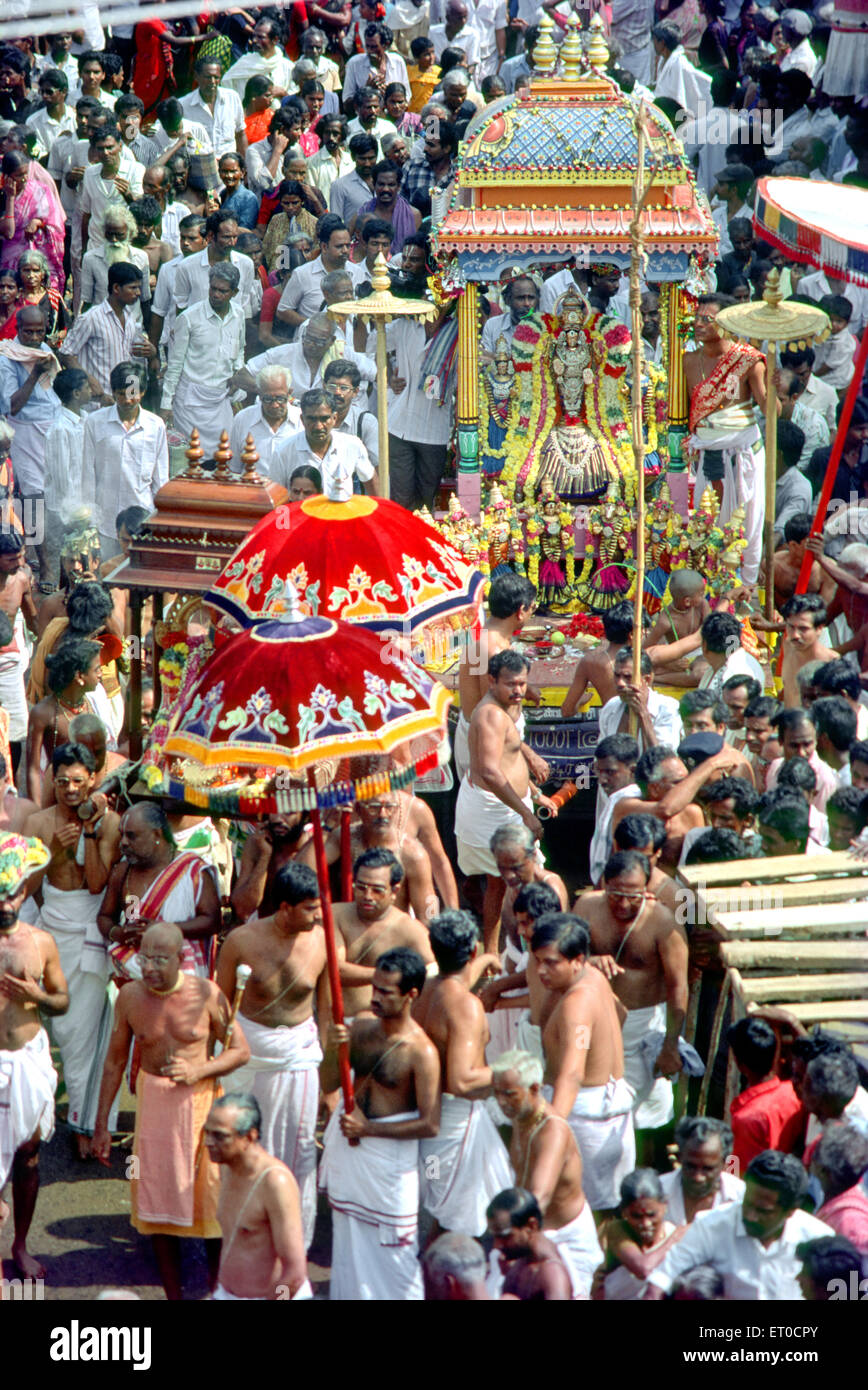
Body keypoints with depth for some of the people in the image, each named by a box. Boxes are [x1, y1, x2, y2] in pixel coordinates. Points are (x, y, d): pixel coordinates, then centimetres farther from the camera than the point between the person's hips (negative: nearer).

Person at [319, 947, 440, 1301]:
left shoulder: (420, 1051, -20)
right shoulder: (360, 1029, -3)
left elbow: (430, 1124, -20)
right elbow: (328, 1084, 1)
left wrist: (369, 1129, -19)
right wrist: (331, 1050, -20)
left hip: (391, 1152, -6)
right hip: (347, 1144, 6)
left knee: (392, 1246, 2)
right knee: (348, 1239, 18)